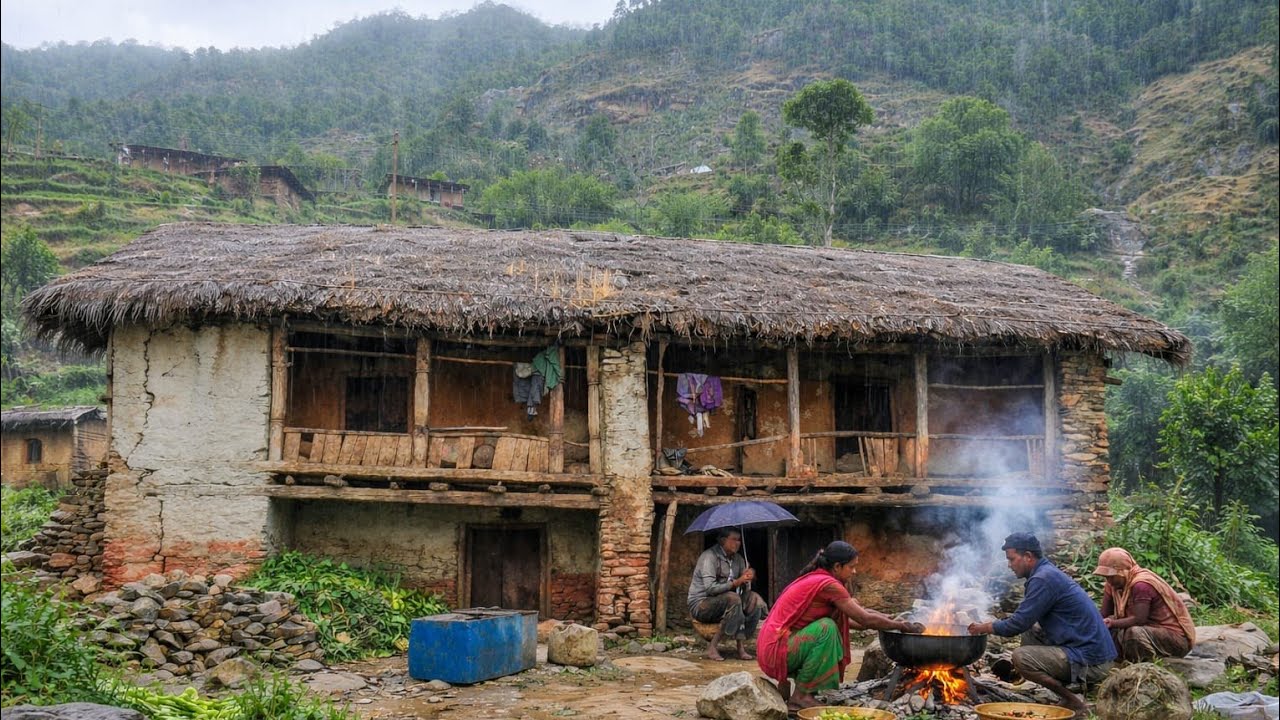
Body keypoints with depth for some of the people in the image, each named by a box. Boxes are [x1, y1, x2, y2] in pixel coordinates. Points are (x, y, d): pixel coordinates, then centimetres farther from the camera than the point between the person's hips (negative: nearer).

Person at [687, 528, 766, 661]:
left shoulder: (737, 558, 10)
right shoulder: (709, 556, -15)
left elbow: (745, 587, 6)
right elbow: (710, 588, -26)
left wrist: (746, 579, -17)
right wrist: (736, 582, -28)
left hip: (724, 603, 7)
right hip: (700, 605, -7)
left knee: (754, 599, -15)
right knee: (733, 598, -33)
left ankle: (741, 648, -17)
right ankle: (713, 647, -26)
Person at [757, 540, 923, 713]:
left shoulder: (814, 579, 14)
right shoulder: (827, 584, -14)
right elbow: (865, 619, -13)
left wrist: (889, 620, 18)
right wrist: (904, 627, -1)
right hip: (776, 651, -9)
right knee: (826, 628, -21)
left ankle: (787, 682, 11)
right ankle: (799, 696, -12)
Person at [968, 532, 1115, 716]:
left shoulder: (1043, 579, -16)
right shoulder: (1048, 572, 14)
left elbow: (1019, 624, -15)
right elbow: (1026, 621, 22)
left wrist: (985, 628, 0)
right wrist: (990, 625, 18)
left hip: (1091, 661, -10)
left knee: (1021, 657, -16)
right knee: (1029, 633, 17)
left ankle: (1075, 704, -5)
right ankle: (1067, 695, 14)